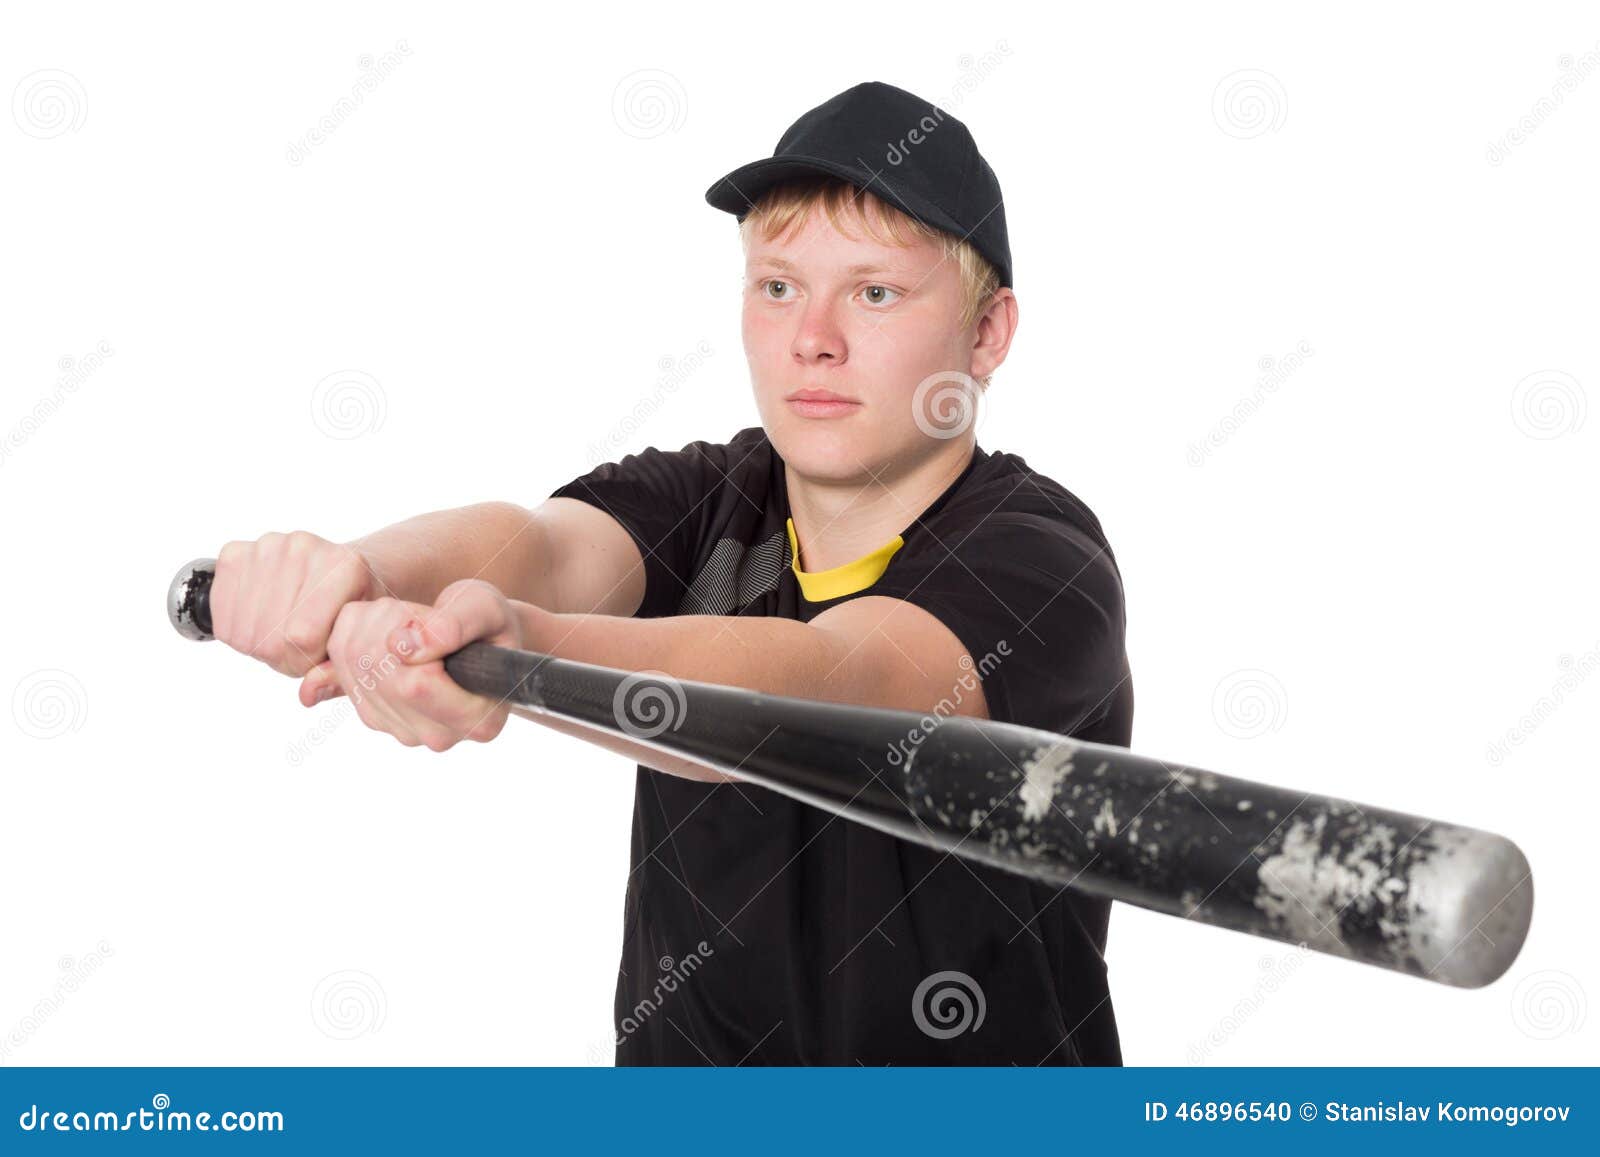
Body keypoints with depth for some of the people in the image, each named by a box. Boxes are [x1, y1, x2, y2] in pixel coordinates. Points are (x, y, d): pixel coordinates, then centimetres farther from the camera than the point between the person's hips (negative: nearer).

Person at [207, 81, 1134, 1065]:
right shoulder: (698, 504, 0)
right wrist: (366, 575, -39)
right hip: (670, 1050, 2)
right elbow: (542, 544, -19)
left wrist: (526, 648, -47)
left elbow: (825, 688, -31)